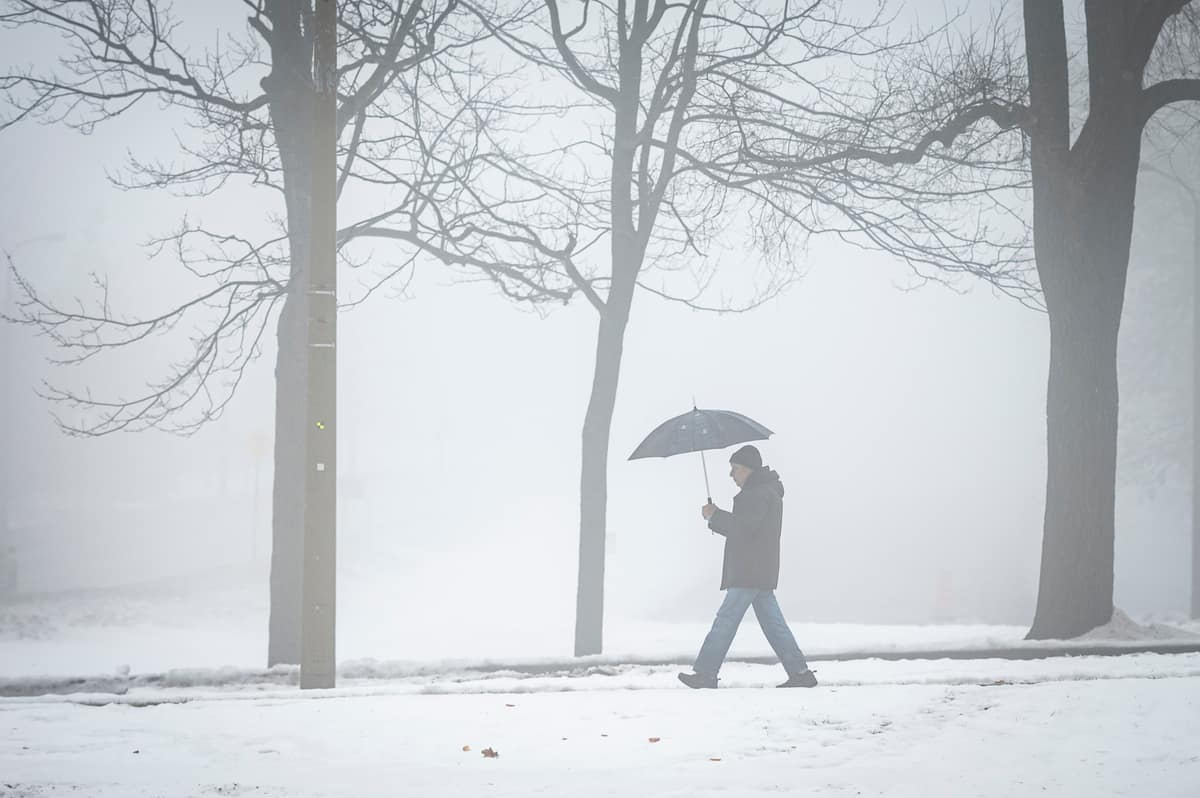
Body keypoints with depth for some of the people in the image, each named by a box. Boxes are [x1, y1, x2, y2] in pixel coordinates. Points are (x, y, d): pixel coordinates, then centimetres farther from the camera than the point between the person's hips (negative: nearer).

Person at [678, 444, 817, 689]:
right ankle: (800, 672, 5)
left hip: (750, 573, -11)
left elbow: (744, 527, -23)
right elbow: (744, 526, 22)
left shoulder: (758, 494, -12)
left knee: (726, 620, -8)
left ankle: (705, 673, -7)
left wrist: (715, 516, -11)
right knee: (772, 622, 9)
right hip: (761, 571, 11)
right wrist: (718, 517, 7)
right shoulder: (766, 491, 21)